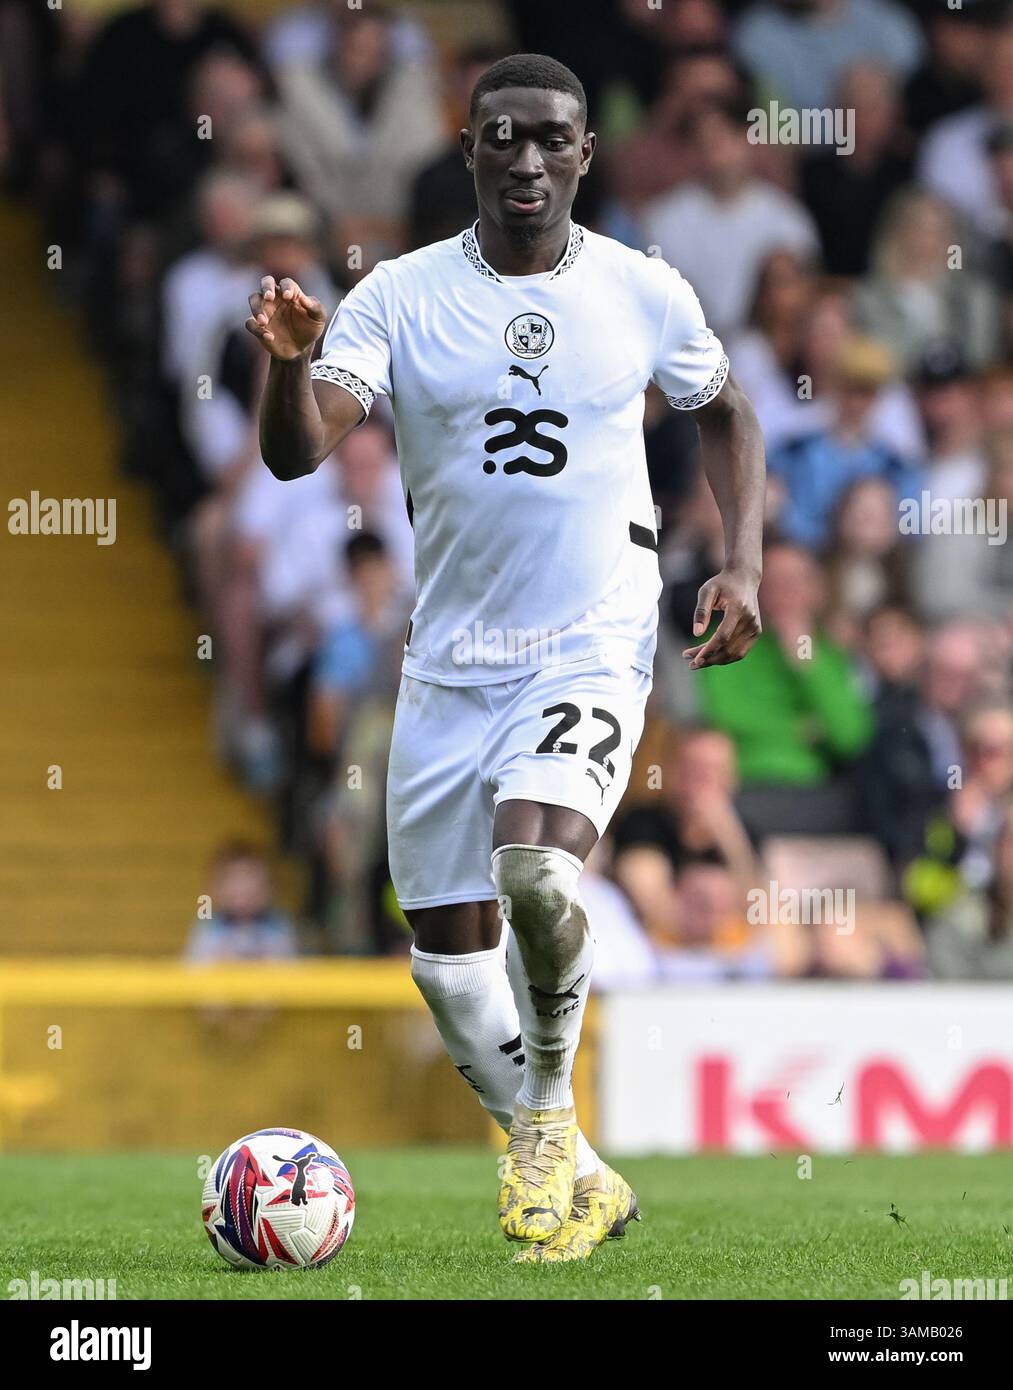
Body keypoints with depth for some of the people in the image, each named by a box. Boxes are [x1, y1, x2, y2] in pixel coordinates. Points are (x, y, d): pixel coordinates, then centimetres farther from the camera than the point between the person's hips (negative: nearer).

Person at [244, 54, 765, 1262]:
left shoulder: (645, 294, -1)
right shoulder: (401, 298, -3)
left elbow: (723, 413, 18)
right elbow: (298, 452, -15)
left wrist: (742, 563, 4)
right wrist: (288, 359, -36)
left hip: (592, 651, -3)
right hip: (448, 664, 3)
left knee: (534, 867, -29)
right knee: (449, 955, 6)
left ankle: (547, 1120, -5)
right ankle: (573, 1178, 27)